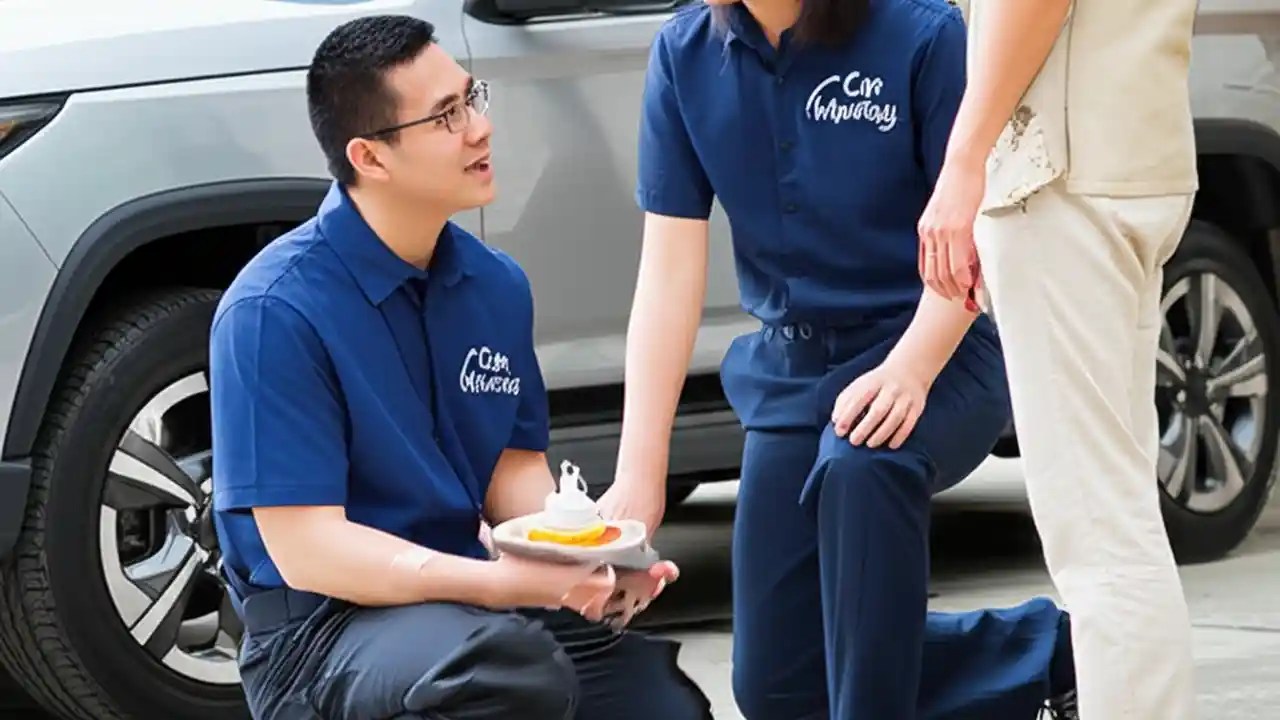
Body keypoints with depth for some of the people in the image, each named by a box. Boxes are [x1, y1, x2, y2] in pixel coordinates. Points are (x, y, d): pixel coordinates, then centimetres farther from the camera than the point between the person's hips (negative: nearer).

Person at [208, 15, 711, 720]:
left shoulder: (497, 286, 6)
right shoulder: (275, 311, -16)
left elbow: (515, 468, 12)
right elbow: (306, 550, -20)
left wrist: (587, 561, -11)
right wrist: (504, 583, -30)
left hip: (468, 597, 6)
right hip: (322, 622, -6)